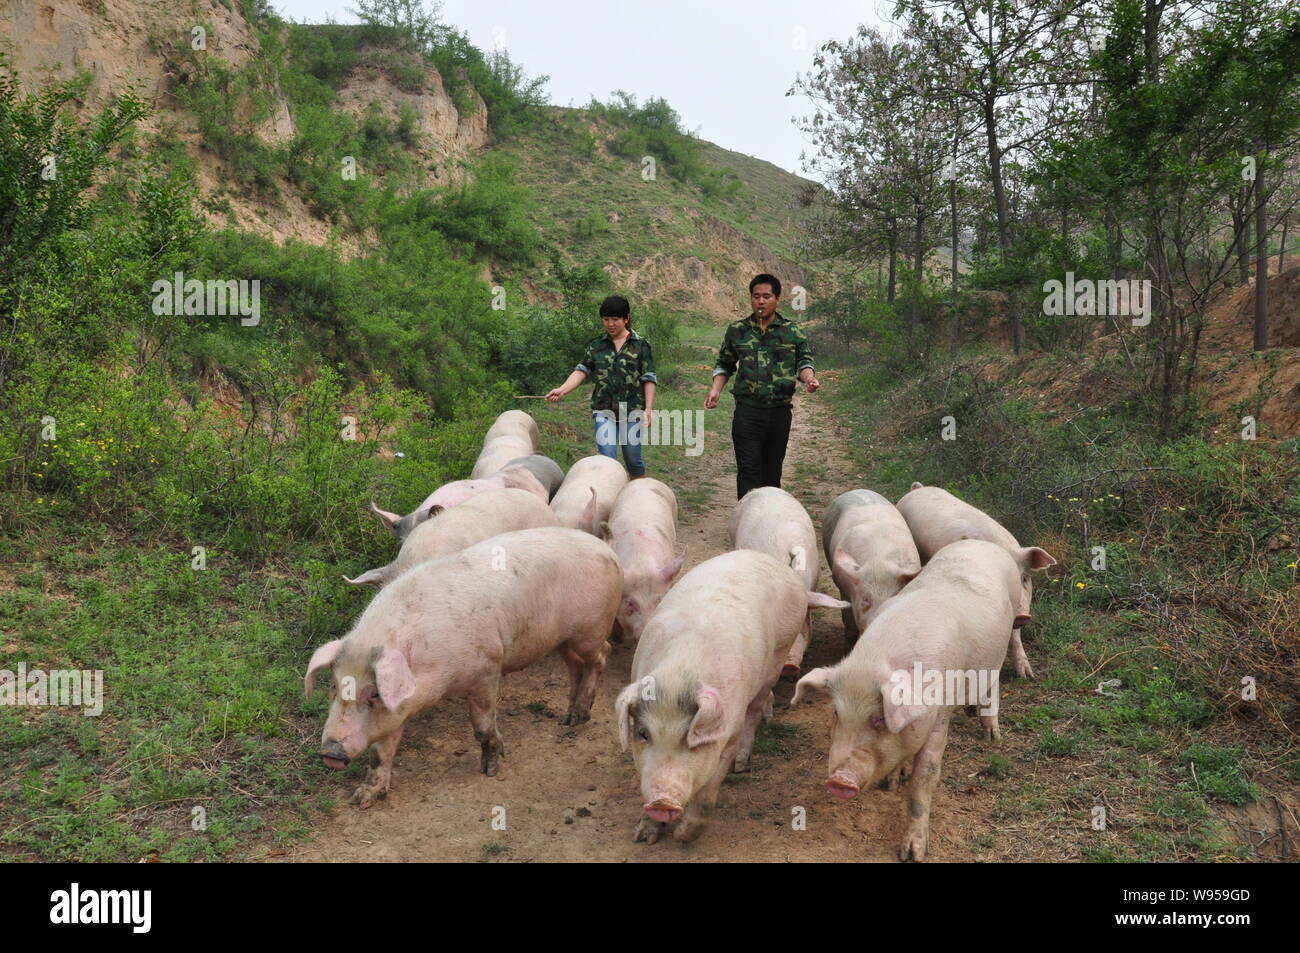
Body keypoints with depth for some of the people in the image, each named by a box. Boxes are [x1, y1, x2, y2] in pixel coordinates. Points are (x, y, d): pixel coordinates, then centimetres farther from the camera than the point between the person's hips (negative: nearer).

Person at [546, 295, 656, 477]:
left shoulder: (640, 345, 2)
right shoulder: (596, 346, 8)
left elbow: (649, 379, -1)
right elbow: (581, 371, -1)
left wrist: (649, 408, -9)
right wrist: (562, 390, -17)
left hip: (632, 410, -1)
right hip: (604, 410, 1)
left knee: (633, 459, 8)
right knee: (607, 457, -10)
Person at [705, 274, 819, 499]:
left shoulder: (792, 331, 6)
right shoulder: (736, 330, 7)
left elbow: (803, 361, 7)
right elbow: (724, 365, 15)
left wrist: (809, 378, -16)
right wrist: (715, 389, -2)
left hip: (780, 411, 1)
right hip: (747, 411, -1)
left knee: (772, 470, 12)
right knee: (748, 470, -8)